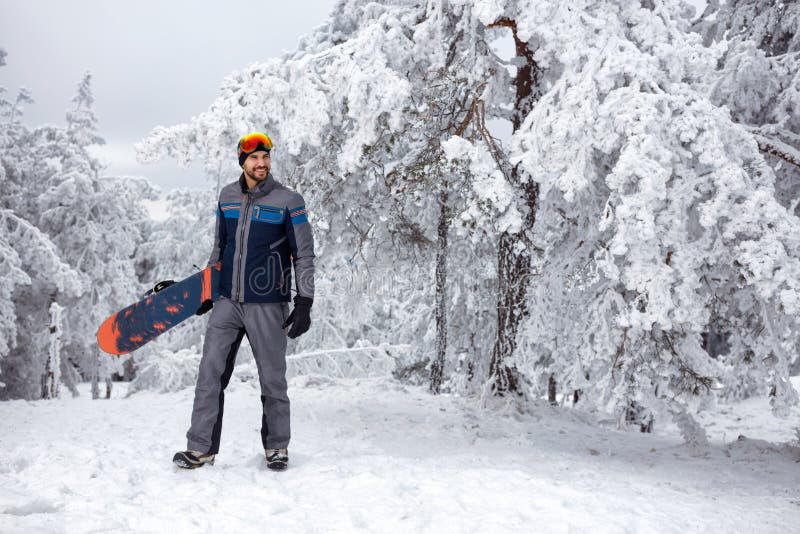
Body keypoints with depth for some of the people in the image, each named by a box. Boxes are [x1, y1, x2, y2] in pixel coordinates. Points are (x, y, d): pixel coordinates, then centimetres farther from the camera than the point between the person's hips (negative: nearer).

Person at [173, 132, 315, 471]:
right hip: (227, 302, 4)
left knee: (272, 379, 4)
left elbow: (304, 255, -4)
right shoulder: (227, 196, 7)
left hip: (268, 306, -4)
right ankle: (201, 448, 9)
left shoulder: (288, 201, -6)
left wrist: (304, 303, -11)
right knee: (210, 373, 0)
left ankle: (276, 447, 21)